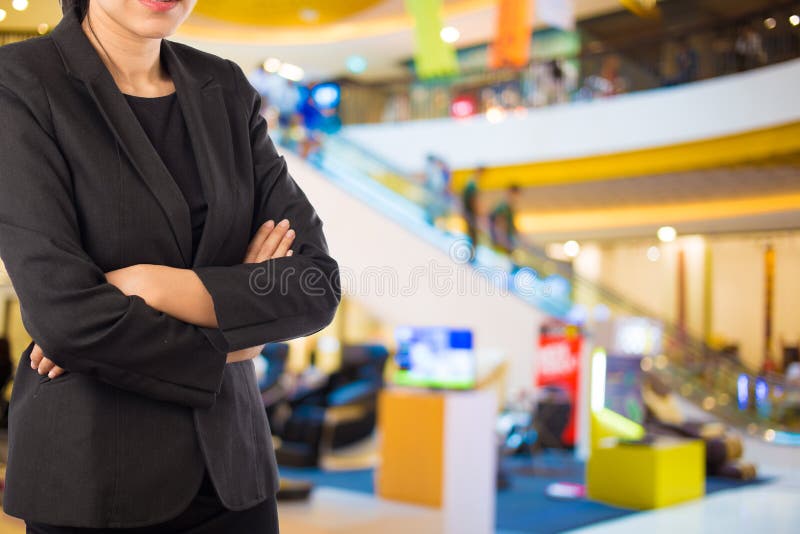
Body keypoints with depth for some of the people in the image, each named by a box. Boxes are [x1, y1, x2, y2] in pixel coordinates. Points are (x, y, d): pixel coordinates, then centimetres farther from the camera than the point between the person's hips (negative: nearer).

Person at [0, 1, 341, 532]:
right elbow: (63, 313, -20)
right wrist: (229, 347, -8)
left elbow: (318, 283, -5)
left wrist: (158, 286, -17)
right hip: (94, 476, -4)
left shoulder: (227, 90, 2)